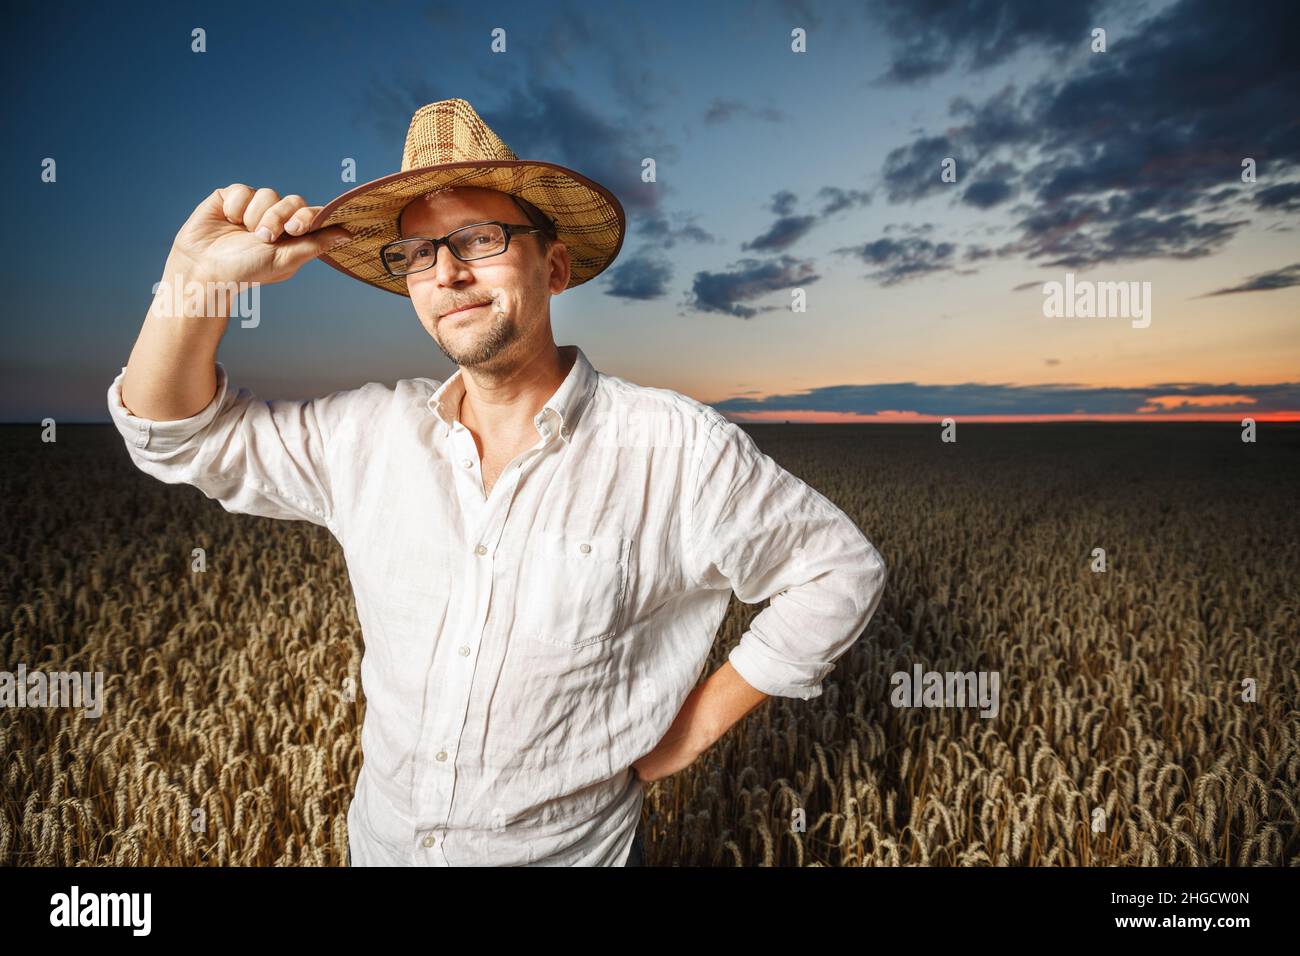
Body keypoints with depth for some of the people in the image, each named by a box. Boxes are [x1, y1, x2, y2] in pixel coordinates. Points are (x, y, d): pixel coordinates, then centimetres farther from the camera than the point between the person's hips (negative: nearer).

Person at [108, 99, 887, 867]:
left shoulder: (678, 450, -20)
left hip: (570, 845, -4)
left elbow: (842, 571, -11)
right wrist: (200, 277, -17)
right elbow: (183, 435, 1)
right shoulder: (370, 432, -7)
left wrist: (699, 723, -11)